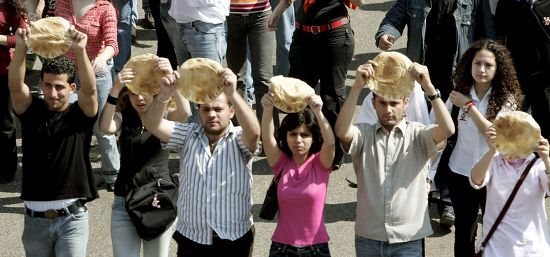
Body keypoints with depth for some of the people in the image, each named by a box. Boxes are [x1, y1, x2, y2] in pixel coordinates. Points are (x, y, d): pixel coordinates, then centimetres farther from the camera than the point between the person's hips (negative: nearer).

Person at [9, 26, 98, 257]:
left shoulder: (80, 114, -2)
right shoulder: (31, 111, 2)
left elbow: (89, 90, -22)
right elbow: (15, 85, -16)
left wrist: (80, 51, -38)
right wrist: (21, 49, -34)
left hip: (72, 217, -2)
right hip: (35, 218, 2)